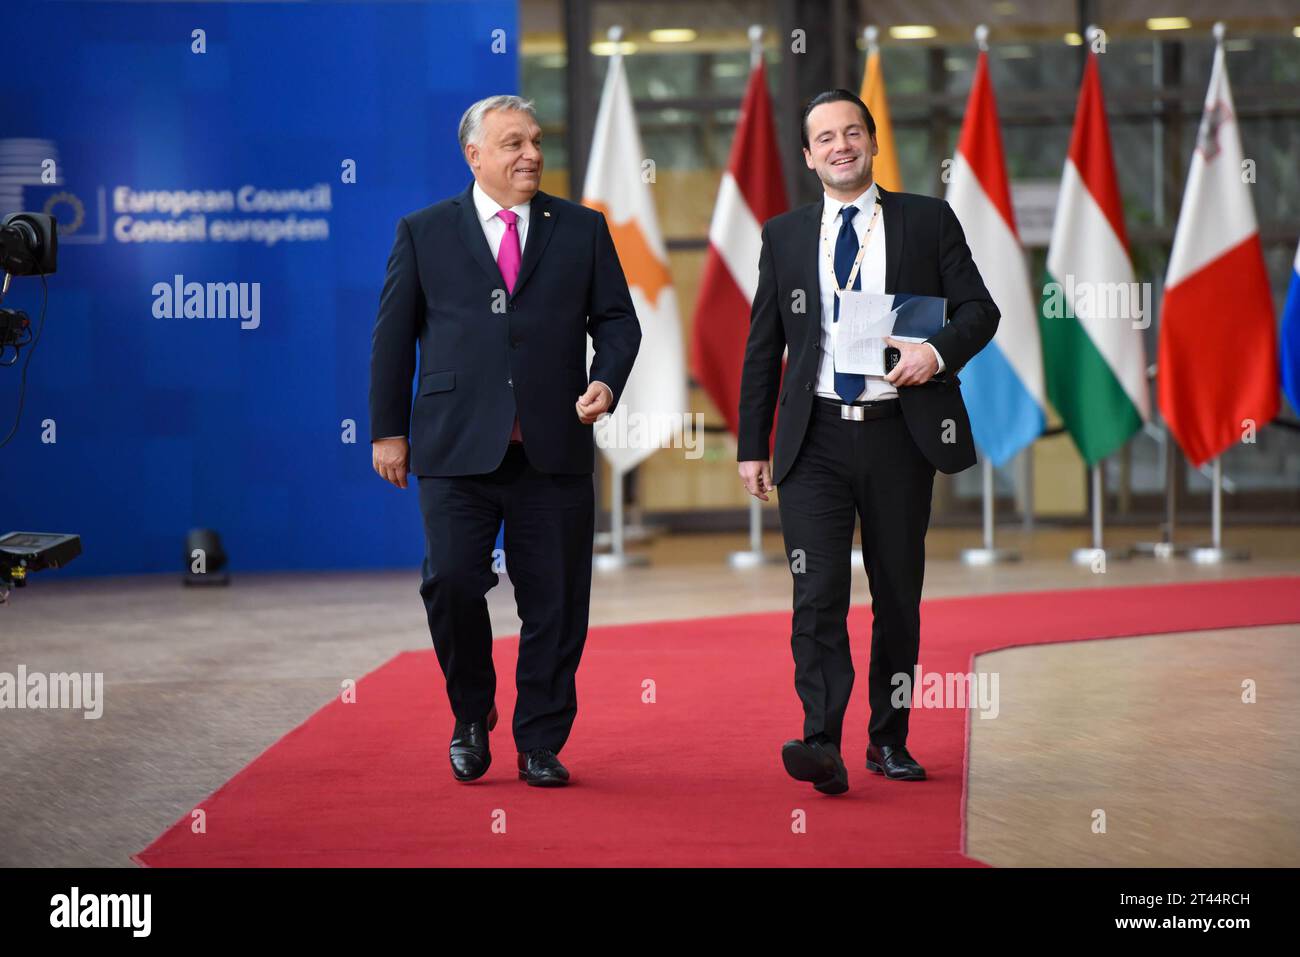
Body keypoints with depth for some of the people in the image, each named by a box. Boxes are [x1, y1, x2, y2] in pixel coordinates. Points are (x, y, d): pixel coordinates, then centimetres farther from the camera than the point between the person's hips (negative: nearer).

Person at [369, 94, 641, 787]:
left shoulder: (582, 230, 11)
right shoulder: (424, 233, 8)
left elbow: (617, 320, 12)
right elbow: (393, 336, 9)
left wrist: (607, 380, -8)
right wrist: (389, 430, 6)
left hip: (554, 450, 1)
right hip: (456, 449, -1)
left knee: (553, 602, 2)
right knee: (452, 583, -9)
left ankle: (540, 745, 15)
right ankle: (471, 716, 16)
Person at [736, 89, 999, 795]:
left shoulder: (928, 221, 6)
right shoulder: (784, 235, 11)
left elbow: (979, 308, 5)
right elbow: (762, 347, 12)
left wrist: (938, 350, -16)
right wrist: (752, 445, 8)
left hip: (899, 434, 0)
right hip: (815, 439, 0)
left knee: (899, 593, 7)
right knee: (817, 593, -12)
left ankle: (889, 740, 20)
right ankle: (823, 745, -18)